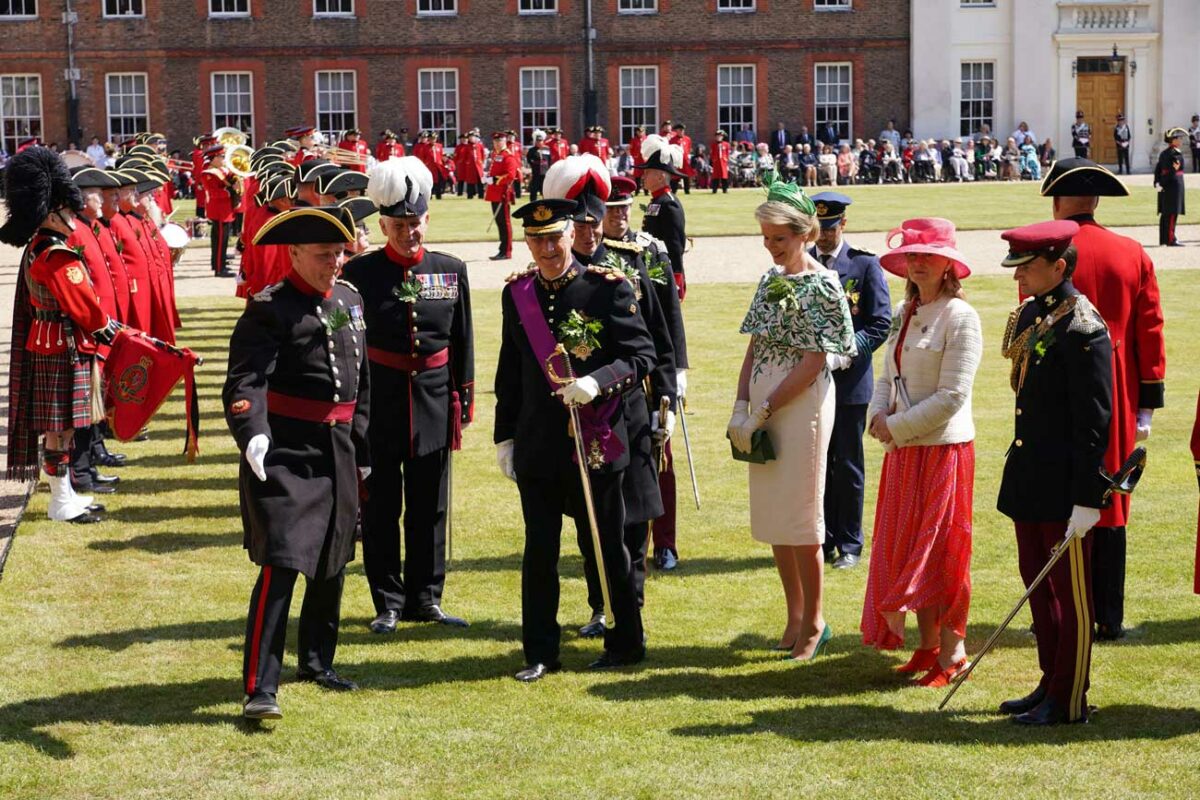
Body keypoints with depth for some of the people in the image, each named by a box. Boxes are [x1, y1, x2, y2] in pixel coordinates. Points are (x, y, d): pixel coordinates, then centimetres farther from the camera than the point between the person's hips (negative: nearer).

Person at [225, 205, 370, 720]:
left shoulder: (350, 302, 11)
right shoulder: (270, 309, -12)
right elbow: (245, 381, -23)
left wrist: (360, 446, 22)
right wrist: (252, 433, -41)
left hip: (337, 451, 8)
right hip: (284, 452, -7)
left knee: (332, 562, 17)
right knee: (281, 565, -14)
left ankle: (316, 662, 35)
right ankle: (260, 688, -12)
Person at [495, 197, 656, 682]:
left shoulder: (608, 288, -6)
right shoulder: (517, 294, 6)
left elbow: (642, 355, -8)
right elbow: (509, 373, 13)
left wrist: (596, 382, -25)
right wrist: (505, 437, 11)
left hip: (596, 443, -3)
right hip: (537, 444, 3)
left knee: (609, 547, 7)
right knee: (539, 552, 7)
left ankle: (626, 643, 22)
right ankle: (540, 654, 15)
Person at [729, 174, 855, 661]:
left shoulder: (821, 286, -11)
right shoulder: (770, 280, 11)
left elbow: (812, 362, -15)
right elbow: (755, 348, 12)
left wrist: (762, 412, -15)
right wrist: (741, 408, 0)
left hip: (803, 403, -7)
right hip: (764, 408, 7)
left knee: (799, 515, -3)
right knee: (771, 514, 11)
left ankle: (813, 622, 10)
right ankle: (795, 616, 22)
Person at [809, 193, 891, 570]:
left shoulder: (865, 265, -2)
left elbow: (880, 324, -6)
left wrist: (842, 356, -16)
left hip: (849, 381, -3)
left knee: (847, 465, 3)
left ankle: (850, 544, 12)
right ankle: (823, 540, 17)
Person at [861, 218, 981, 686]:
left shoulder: (960, 317, -11)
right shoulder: (903, 314, 11)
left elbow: (952, 396, -16)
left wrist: (897, 427, -14)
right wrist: (878, 416, -3)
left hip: (943, 446, -7)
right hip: (903, 449, 7)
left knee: (940, 549, -4)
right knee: (905, 548, 9)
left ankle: (952, 651, 5)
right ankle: (927, 645, 19)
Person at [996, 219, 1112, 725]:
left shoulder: (1083, 329, -18)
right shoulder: (1030, 315, 9)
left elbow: (1094, 421, -18)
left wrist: (1086, 500, -19)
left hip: (1064, 484, -9)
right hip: (1029, 475, 9)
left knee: (1070, 591, 2)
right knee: (1037, 582, 16)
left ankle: (1070, 700, 11)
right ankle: (1051, 684, 28)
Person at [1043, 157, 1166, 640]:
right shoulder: (1133, 255, 1)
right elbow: (1151, 332, 3)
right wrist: (1147, 405, 8)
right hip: (1116, 402, 3)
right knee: (1111, 508, 11)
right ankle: (1109, 619, 14)